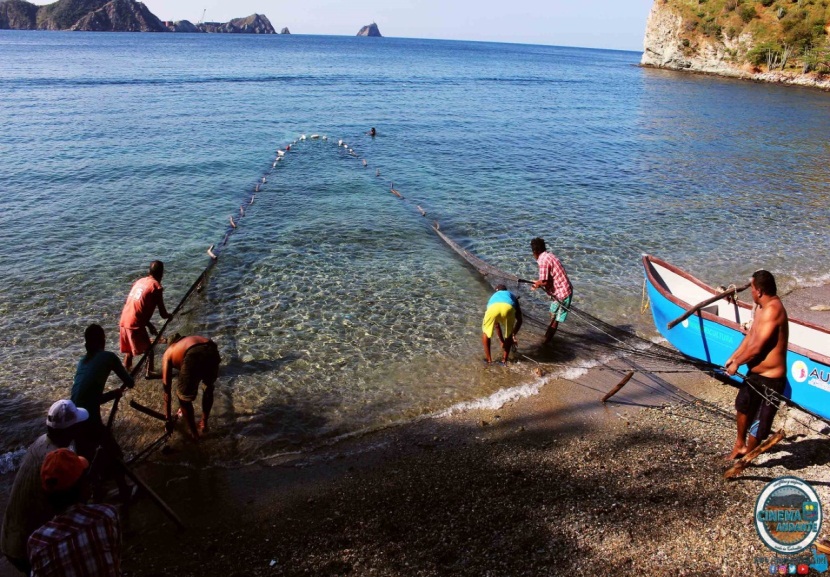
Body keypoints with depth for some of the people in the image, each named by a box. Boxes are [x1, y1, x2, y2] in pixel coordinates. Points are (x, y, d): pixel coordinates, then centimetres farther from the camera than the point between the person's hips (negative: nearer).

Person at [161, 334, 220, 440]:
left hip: (194, 356, -4)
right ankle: (204, 423, 45)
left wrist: (168, 418, 44)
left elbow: (167, 389, 35)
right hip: (212, 351, 4)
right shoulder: (190, 340, 44)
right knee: (209, 387, 35)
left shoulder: (168, 353, 33)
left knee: (183, 397, 23)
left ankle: (194, 433, 32)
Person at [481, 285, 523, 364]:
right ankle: (505, 358, 33)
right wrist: (513, 335, 53)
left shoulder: (493, 297, 45)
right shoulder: (512, 296, 44)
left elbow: (496, 324, 49)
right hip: (508, 307, 0)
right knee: (509, 335, 28)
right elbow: (519, 320, 41)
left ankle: (488, 359, 29)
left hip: (493, 307, 0)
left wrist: (502, 341, 58)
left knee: (485, 332, 27)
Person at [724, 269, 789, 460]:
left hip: (769, 379, -11)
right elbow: (750, 336, 13)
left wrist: (737, 363, -12)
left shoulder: (772, 310, -28)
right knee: (742, 408, 28)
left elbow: (756, 347, -26)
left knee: (758, 425, 6)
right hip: (755, 374, 11)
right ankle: (740, 445, 48)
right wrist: (733, 357, 6)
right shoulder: (762, 307, 3)